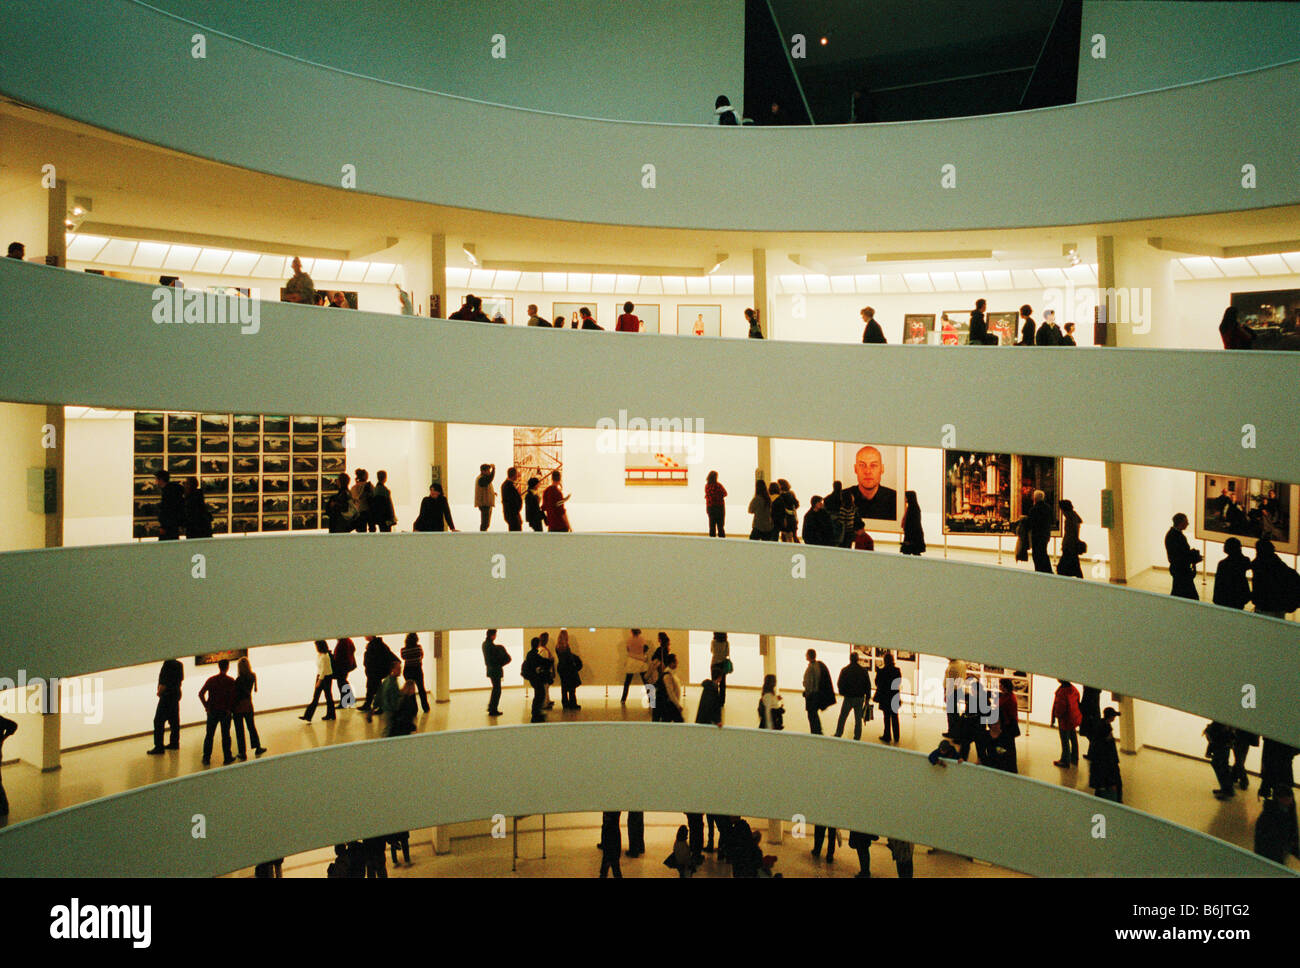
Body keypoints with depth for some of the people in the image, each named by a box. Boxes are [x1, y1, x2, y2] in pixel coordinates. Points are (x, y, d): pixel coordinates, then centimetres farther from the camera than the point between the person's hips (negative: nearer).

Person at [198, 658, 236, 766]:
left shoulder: (211, 680, 0)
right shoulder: (230, 681, -7)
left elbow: (201, 694, -5)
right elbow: (233, 697, -15)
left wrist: (206, 706, 1)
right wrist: (229, 708, -4)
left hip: (212, 711, 2)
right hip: (225, 711, -2)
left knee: (209, 735, 12)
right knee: (225, 735, 6)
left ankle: (206, 758, 14)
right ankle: (227, 758, 9)